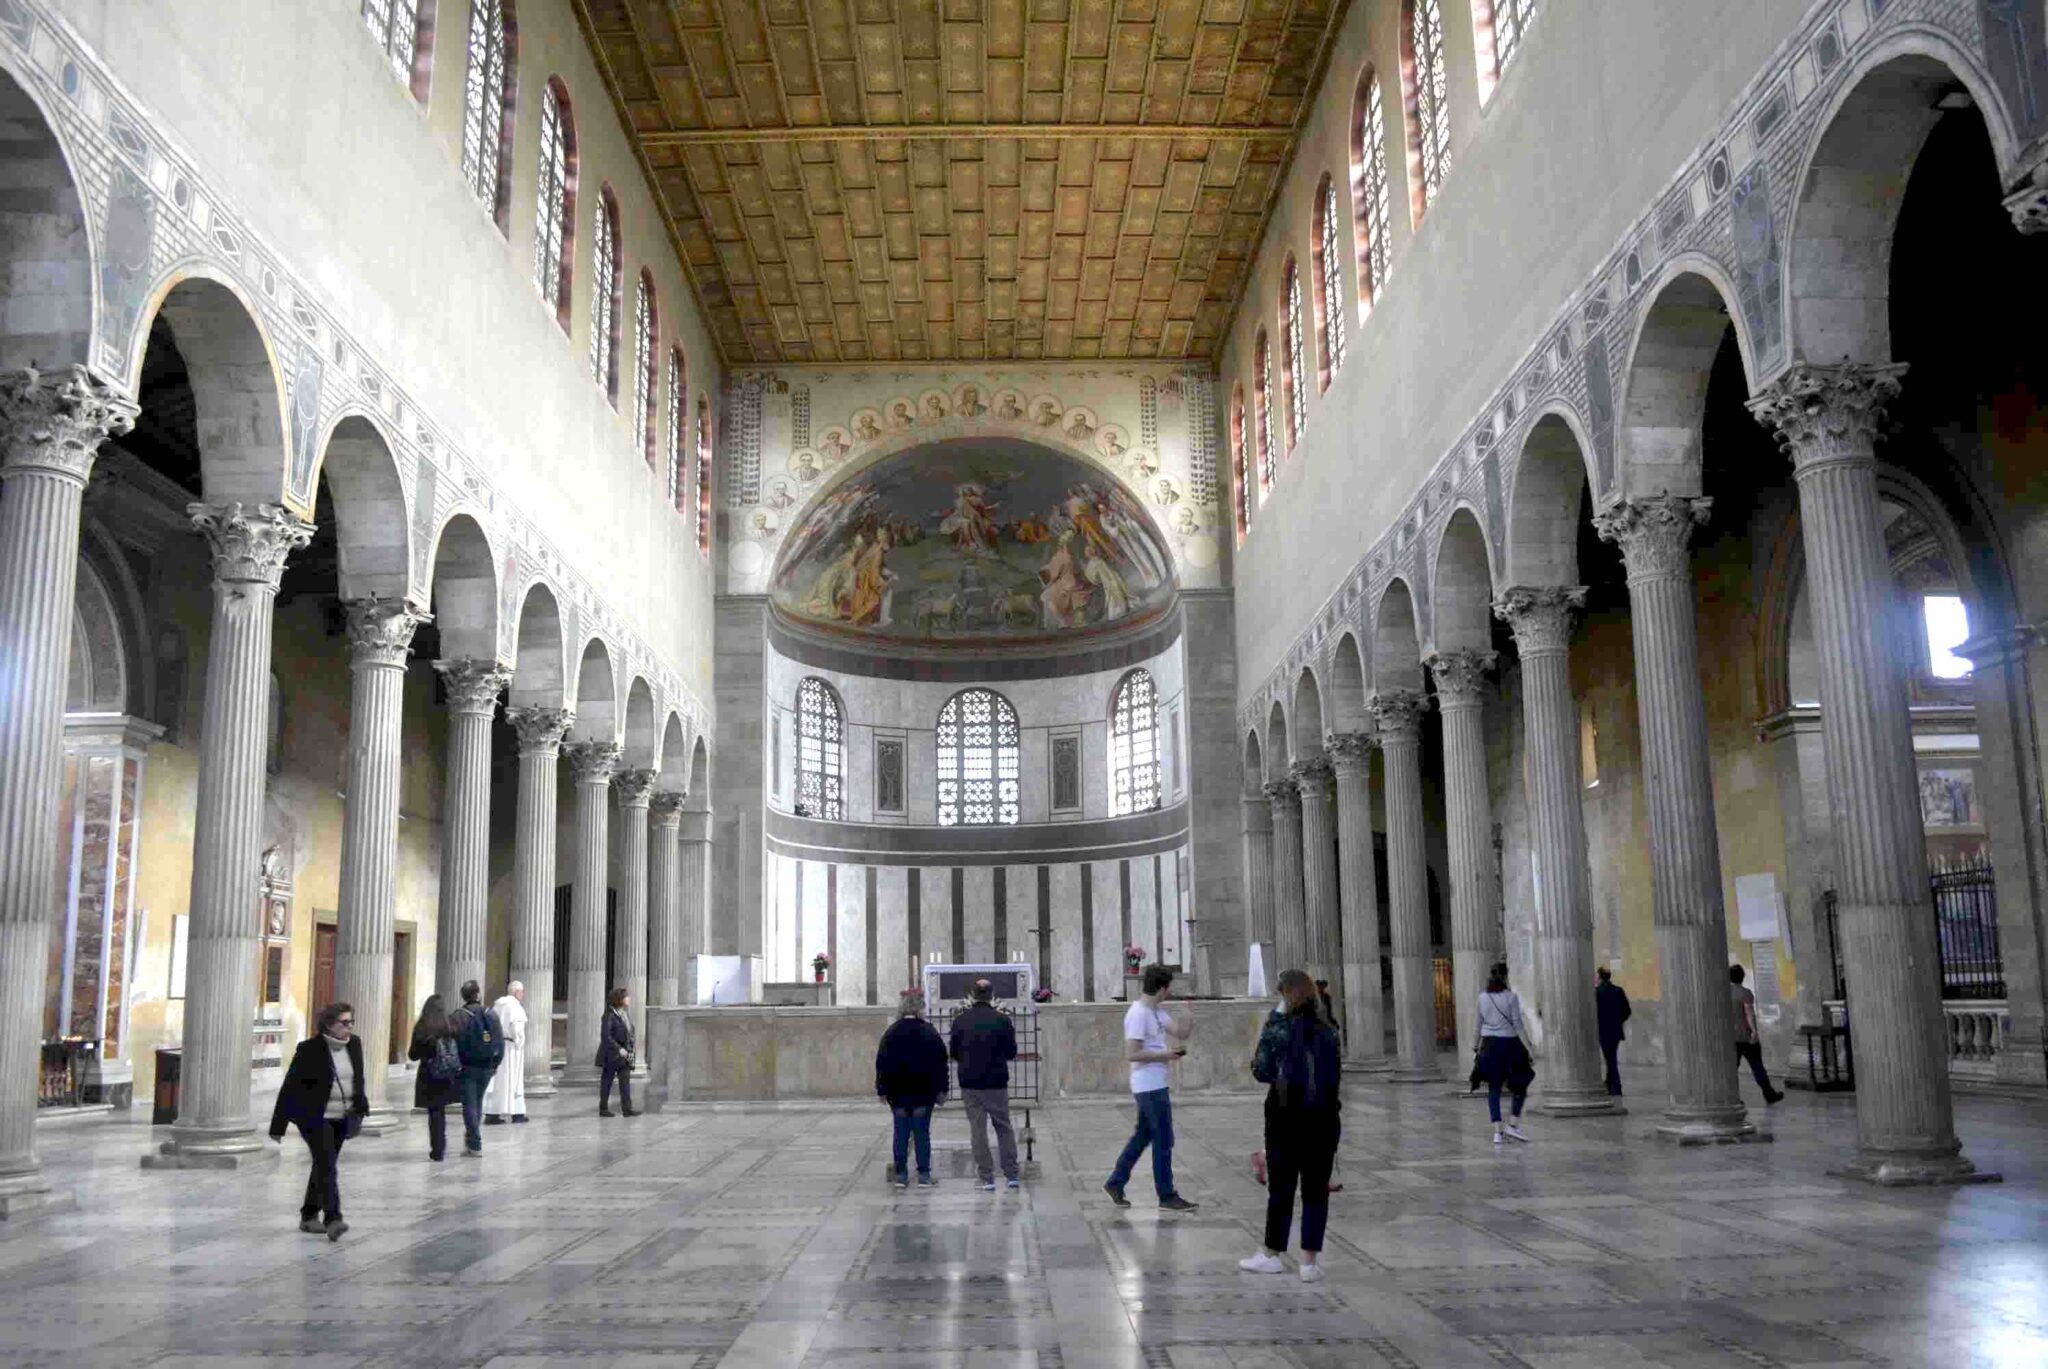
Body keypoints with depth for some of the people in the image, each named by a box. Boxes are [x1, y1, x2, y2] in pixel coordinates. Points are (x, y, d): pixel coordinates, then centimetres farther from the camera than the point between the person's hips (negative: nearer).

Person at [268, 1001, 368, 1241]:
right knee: (328, 1166, -15)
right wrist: (278, 1125, -10)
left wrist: (361, 1106, 8)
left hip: (341, 1118, 6)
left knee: (323, 1165, 14)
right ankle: (332, 1219, -19)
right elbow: (290, 1086, -11)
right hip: (315, 1117, -6)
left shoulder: (354, 1045, 3)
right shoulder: (310, 1048, -13)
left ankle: (309, 1216, 26)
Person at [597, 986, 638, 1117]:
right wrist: (619, 1049, -21)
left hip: (624, 1054, 7)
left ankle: (627, 1108, -1)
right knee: (607, 1080, 3)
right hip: (611, 1054, -7)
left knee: (625, 1080, 1)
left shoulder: (624, 1014, 11)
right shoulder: (610, 1015, -14)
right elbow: (605, 1036, -19)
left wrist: (629, 1051, 8)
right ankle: (603, 1108, 13)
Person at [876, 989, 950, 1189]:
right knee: (922, 1133, 3)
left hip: (898, 1092, 1)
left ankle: (900, 1175, 6)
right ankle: (924, 1175, 3)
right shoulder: (929, 1032, -2)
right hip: (923, 1091, -1)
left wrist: (882, 1090, 7)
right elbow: (940, 1061, -1)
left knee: (901, 1133, 5)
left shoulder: (891, 1033, 0)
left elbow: (882, 1062, 1)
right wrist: (941, 1089, 4)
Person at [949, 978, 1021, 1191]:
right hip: (997, 1083, 0)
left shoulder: (960, 1021, -3)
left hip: (970, 1083, 0)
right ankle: (1012, 1176, 11)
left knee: (978, 1131, 5)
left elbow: (954, 1054, 5)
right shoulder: (1002, 1019, -7)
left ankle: (987, 1179, 4)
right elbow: (1011, 1053, 0)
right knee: (1004, 1128, 12)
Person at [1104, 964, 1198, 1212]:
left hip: (1153, 1086, 10)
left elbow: (1180, 1032, 15)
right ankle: (1167, 1197, 6)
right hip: (1150, 1086, -10)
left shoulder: (1156, 1011, 11)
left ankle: (1115, 1184, 24)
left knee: (1143, 1136, 16)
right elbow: (1131, 1054, -23)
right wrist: (1164, 1055, -18)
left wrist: (1188, 1021, -5)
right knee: (1163, 1141, -2)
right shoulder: (1139, 1014, -19)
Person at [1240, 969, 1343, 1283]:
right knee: (1316, 1190, 6)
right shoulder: (1328, 1032, 1)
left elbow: (1262, 1072, -9)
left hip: (1285, 1118, -2)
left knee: (1280, 1187, 9)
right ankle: (1309, 1262, 7)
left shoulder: (1277, 1027, -8)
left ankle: (1272, 1254, 20)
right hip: (1323, 1119, 2)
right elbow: (1336, 1074, 8)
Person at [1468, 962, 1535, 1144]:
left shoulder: (1483, 997, 4)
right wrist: (1528, 1047, -7)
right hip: (1508, 1043, -4)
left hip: (1489, 1045, 4)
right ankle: (1514, 1125, 6)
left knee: (1493, 1089, 6)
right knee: (1520, 1086, 13)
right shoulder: (1510, 997, -10)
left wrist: (1477, 1048, 18)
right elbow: (1517, 1025, -11)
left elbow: (1479, 1026, 9)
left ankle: (1497, 1132, 2)